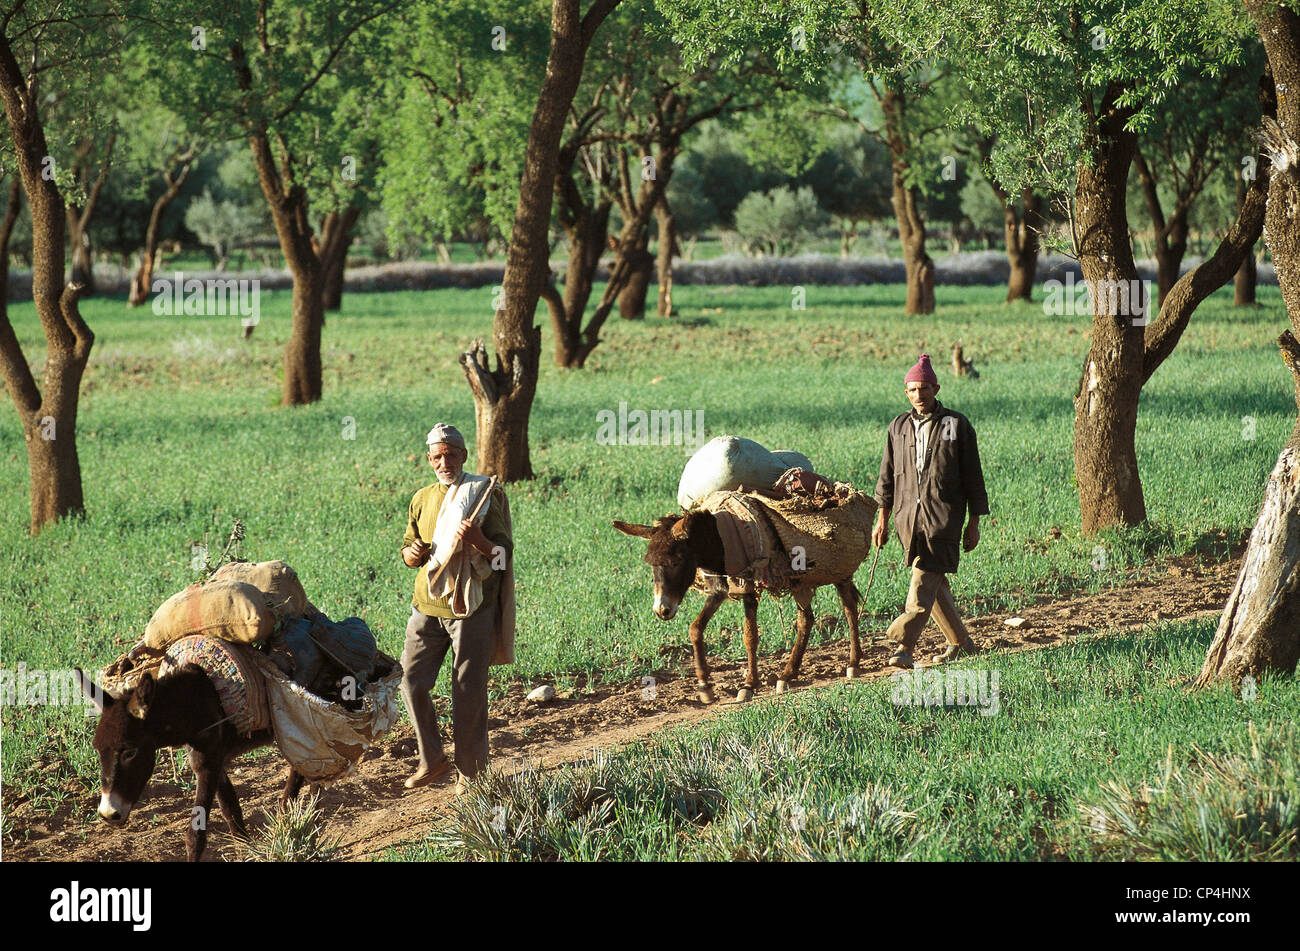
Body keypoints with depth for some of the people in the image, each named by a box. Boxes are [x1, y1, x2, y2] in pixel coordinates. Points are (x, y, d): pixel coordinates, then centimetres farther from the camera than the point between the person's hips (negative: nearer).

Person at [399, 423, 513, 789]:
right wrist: (413, 553, -5)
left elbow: (503, 553, -9)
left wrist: (479, 540, -31)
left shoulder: (487, 495, -3)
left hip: (471, 607, -5)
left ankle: (471, 774, 8)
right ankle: (433, 760, 15)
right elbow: (408, 552, 20)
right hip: (427, 604, 5)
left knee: (468, 694, -2)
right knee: (411, 680, -1)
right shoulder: (422, 499, 12)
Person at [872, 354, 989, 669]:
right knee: (934, 583, 9)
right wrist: (882, 518, 12)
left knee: (925, 580, -14)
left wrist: (974, 522, 1)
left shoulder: (957, 425, 1)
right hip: (908, 514, 5)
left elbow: (972, 477, 3)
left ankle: (904, 646, -21)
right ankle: (961, 643, 22)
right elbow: (888, 475, 17)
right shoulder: (899, 427, 12)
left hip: (943, 515, -5)